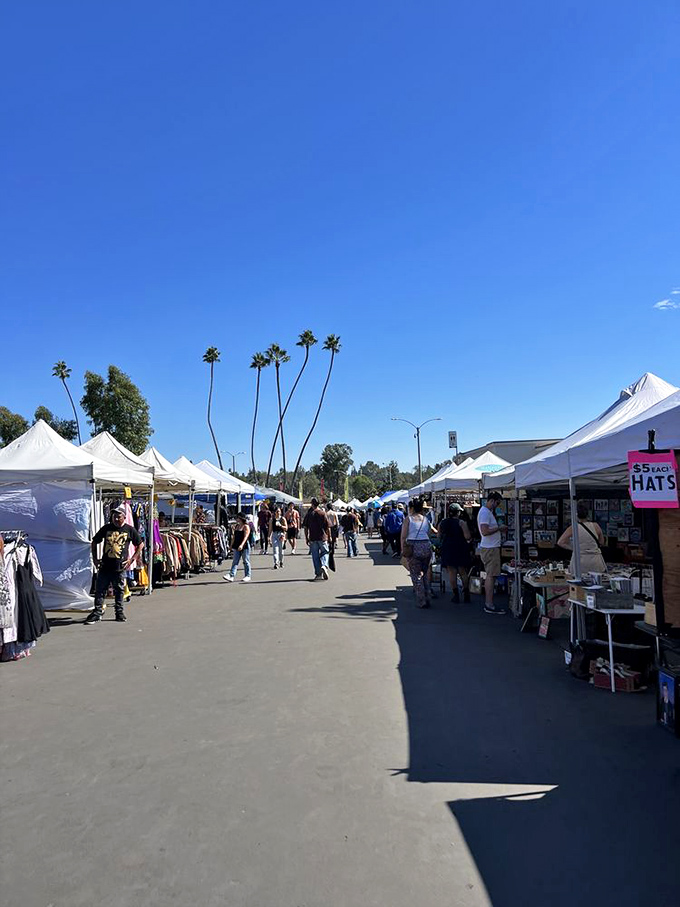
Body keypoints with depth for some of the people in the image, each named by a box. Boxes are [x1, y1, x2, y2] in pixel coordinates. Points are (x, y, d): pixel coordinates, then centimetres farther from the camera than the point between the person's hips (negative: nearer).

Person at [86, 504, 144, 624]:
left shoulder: (129, 530, -1)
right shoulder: (106, 528, 4)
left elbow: (140, 544, 7)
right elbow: (94, 542, 14)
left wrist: (132, 559, 0)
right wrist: (94, 558, 7)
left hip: (120, 567, -1)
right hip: (105, 566, 1)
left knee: (119, 591, 9)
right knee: (100, 590, 2)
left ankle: (119, 613, 21)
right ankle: (97, 613, 11)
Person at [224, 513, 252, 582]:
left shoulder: (246, 526, -8)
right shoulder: (237, 526, 14)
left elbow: (245, 537, -19)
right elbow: (234, 537, 20)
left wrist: (241, 545, -30)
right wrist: (231, 545, 18)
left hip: (245, 546, -7)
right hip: (236, 546, 7)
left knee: (246, 561, 2)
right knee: (235, 561, 0)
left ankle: (247, 576, 11)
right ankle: (231, 575, -6)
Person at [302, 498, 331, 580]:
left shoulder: (308, 514, 1)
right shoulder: (322, 513, -2)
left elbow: (305, 527, 1)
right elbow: (328, 527, -3)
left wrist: (306, 538, 9)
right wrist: (329, 536, 6)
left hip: (313, 538, 1)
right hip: (323, 537, -1)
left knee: (315, 556, 7)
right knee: (325, 553, 12)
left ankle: (319, 574, 9)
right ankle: (324, 566, -15)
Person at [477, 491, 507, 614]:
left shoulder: (487, 511, 17)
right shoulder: (485, 512, -17)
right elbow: (485, 531, -25)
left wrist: (498, 529, 10)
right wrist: (499, 528, -14)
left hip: (490, 547, 11)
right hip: (490, 548, -11)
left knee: (490, 576, 13)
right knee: (491, 576, -7)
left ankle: (488, 603, 19)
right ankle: (489, 605, -4)